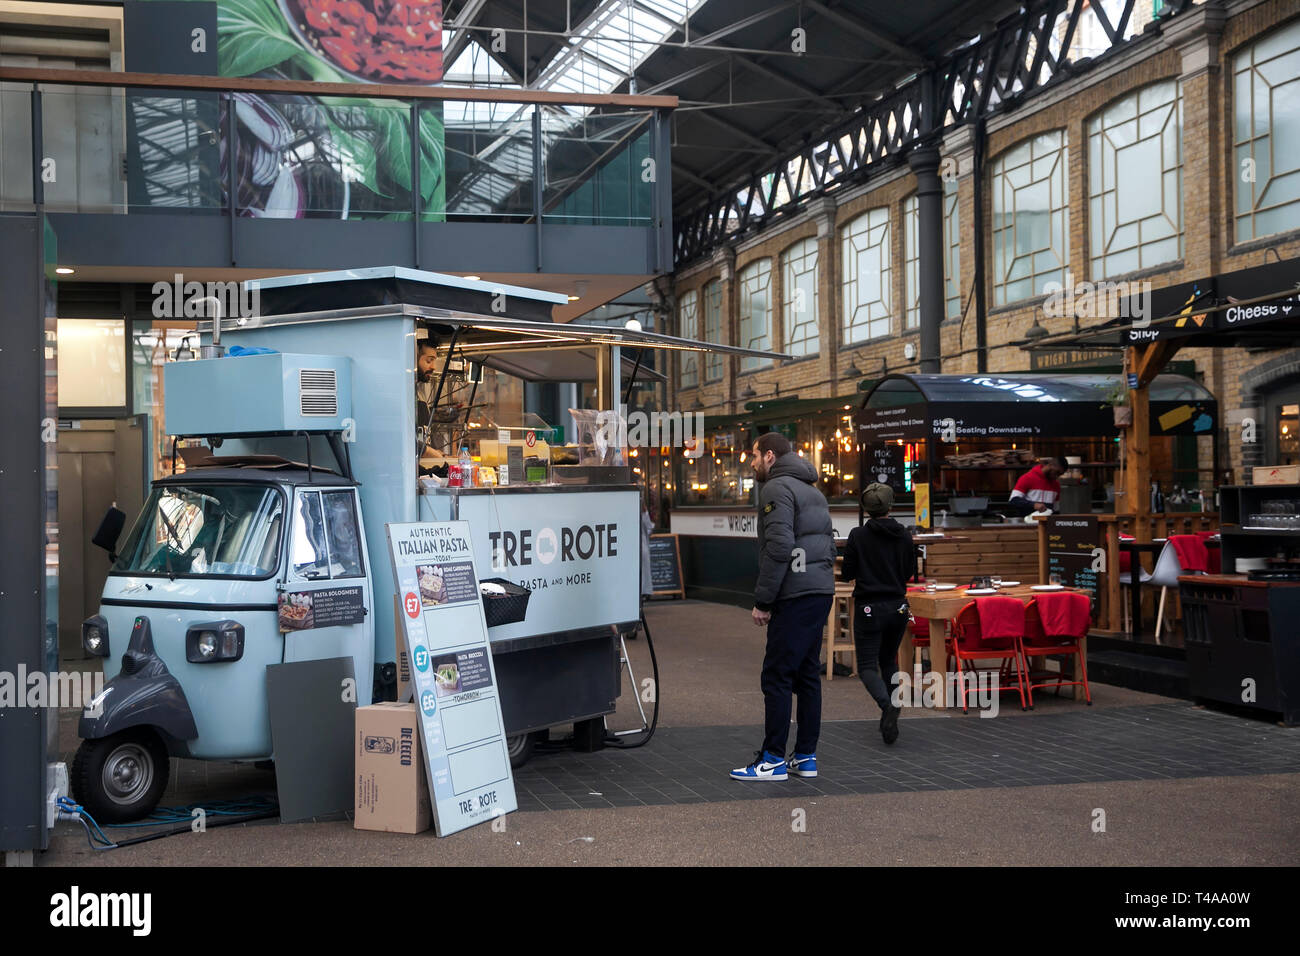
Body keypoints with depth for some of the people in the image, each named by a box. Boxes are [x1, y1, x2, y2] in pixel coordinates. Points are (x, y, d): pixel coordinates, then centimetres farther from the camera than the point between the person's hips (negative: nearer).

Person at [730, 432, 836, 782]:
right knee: (807, 675, 12)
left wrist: (762, 601, -15)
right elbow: (829, 543, 23)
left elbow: (778, 548, -19)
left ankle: (773, 760, -3)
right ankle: (806, 756, 16)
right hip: (821, 593, 10)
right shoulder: (811, 490, 22)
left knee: (776, 677, -5)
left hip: (795, 596, -10)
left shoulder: (777, 489, -10)